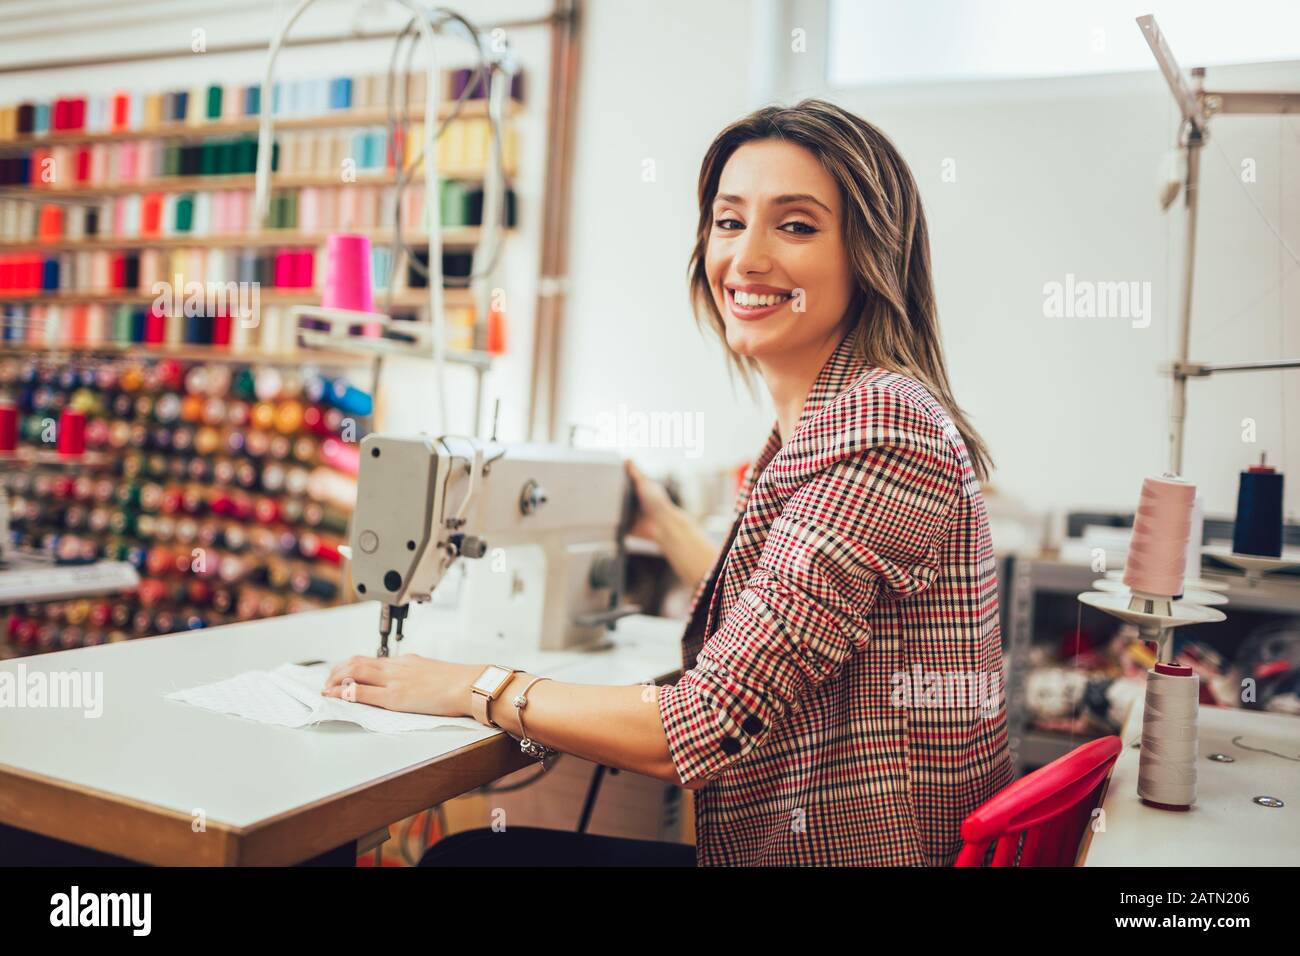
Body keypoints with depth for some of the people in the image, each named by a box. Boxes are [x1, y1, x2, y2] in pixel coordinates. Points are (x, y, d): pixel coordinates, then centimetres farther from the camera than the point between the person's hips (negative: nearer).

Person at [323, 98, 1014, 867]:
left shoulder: (885, 427, -23)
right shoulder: (817, 427, 7)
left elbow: (706, 726, -24)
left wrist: (468, 688, -12)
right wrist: (661, 522, 30)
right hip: (794, 841, 8)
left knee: (469, 853, -3)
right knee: (472, 847, 7)